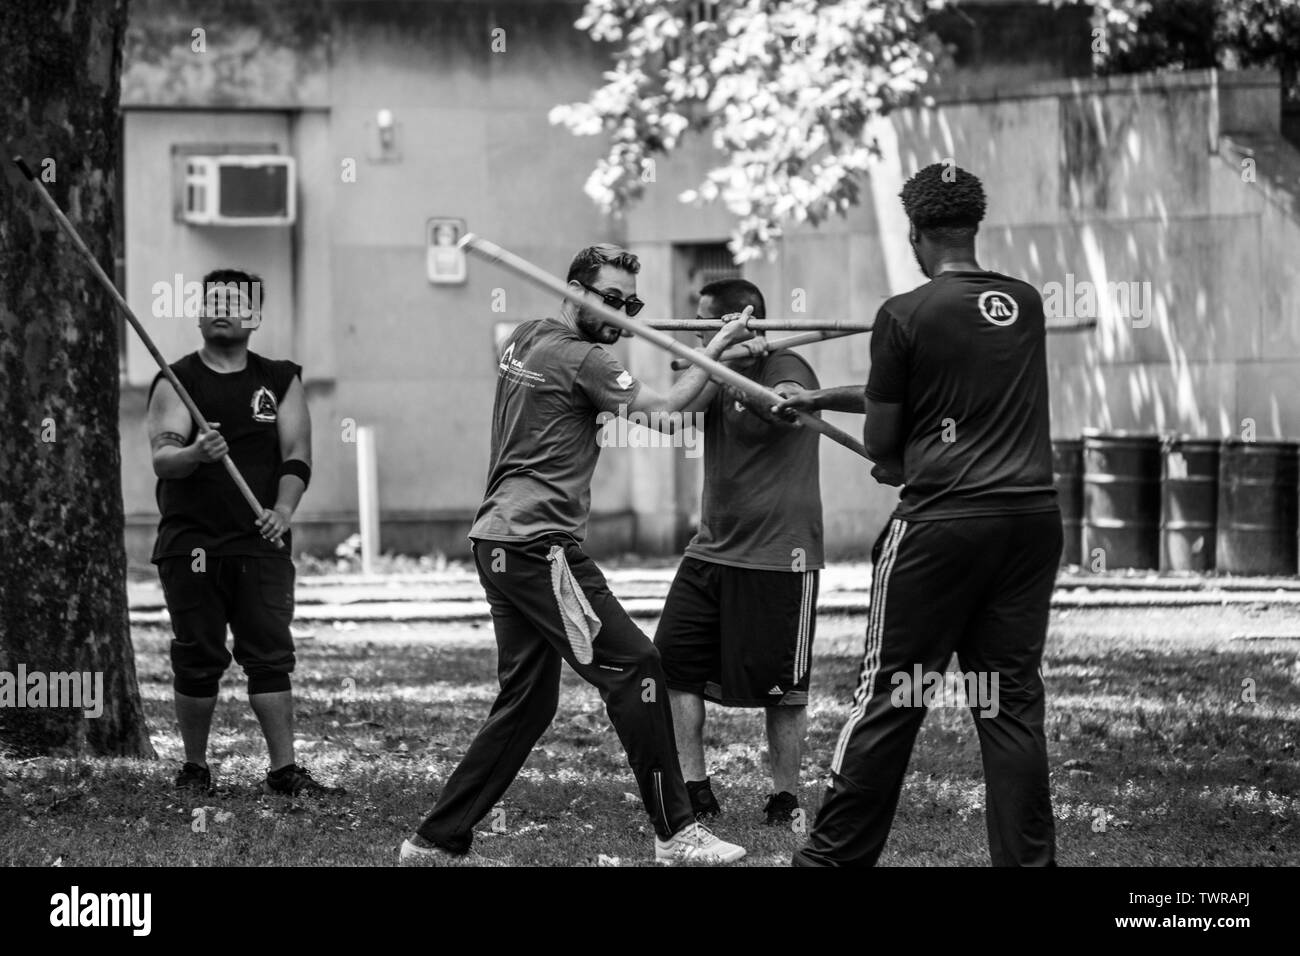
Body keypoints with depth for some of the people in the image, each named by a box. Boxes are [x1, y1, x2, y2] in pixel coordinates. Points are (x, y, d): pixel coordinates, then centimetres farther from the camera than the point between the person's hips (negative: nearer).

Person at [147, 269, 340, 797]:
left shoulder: (280, 381, 11)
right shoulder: (176, 382, 4)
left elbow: (297, 455, 4)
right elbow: (161, 458, -8)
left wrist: (284, 508, -15)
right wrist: (195, 454, -31)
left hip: (261, 542, 1)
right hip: (191, 545, -1)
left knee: (271, 655, -5)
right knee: (198, 660, 1)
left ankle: (283, 769, -5)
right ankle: (195, 767, 13)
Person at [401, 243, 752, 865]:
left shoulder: (524, 339, 16)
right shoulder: (579, 360, -11)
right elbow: (667, 407, -9)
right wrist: (716, 347, 2)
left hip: (499, 543, 10)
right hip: (538, 545, -10)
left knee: (526, 701, 14)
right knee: (634, 667, -9)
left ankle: (436, 841, 15)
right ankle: (674, 834, -11)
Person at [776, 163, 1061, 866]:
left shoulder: (907, 315, -7)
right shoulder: (1025, 305, 9)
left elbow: (879, 442, 0)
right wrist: (822, 399, 27)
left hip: (941, 524, -4)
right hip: (1033, 515, 4)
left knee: (889, 698, 3)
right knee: (1013, 700, 7)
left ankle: (835, 855, 10)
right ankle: (1028, 859, 6)